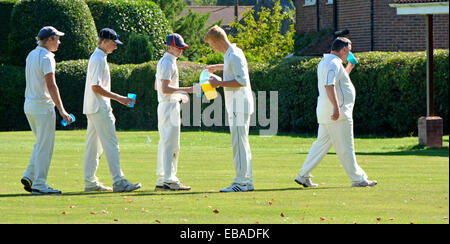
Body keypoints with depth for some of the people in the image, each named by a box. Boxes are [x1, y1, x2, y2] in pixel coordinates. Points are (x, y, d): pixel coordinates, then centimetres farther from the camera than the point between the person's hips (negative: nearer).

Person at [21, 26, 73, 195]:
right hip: (43, 106, -9)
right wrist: (62, 111, -22)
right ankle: (39, 184, -4)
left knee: (42, 143, 18)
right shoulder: (46, 57, -15)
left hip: (29, 105, 9)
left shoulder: (31, 55, 13)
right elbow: (51, 86, -21)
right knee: (45, 146, -4)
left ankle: (29, 176, 9)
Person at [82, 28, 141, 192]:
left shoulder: (99, 58, 18)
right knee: (111, 144, -12)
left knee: (93, 146, 10)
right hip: (99, 109, -10)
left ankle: (90, 182, 11)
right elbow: (96, 87, -20)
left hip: (94, 109, 10)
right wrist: (119, 98, -19)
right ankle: (118, 181, -15)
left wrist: (109, 111, 23)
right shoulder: (99, 59, -14)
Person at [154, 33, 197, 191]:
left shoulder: (163, 62, 18)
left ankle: (161, 181, 13)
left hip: (164, 105, 11)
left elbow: (157, 87, 24)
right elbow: (165, 88, -23)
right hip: (169, 106, -11)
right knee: (171, 144, -12)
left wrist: (179, 94, 22)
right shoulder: (168, 63, -14)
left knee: (165, 143, 11)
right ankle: (170, 180, -15)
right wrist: (185, 90, -25)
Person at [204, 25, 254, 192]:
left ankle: (241, 182, -12)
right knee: (242, 144, 12)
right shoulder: (230, 53, 15)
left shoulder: (234, 56, -16)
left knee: (239, 144, -11)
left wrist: (220, 83, -19)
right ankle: (247, 182, 15)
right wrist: (218, 67, 41)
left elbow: (242, 80, -24)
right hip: (235, 105, 11)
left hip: (239, 106, -11)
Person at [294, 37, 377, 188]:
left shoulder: (325, 61, 20)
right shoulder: (334, 63, -13)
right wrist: (336, 106, -32)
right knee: (345, 148, -4)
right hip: (339, 113, -10)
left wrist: (349, 68, 28)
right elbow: (329, 85, -26)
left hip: (324, 113, 10)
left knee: (321, 144, 11)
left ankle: (303, 176, 9)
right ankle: (358, 179, 1)